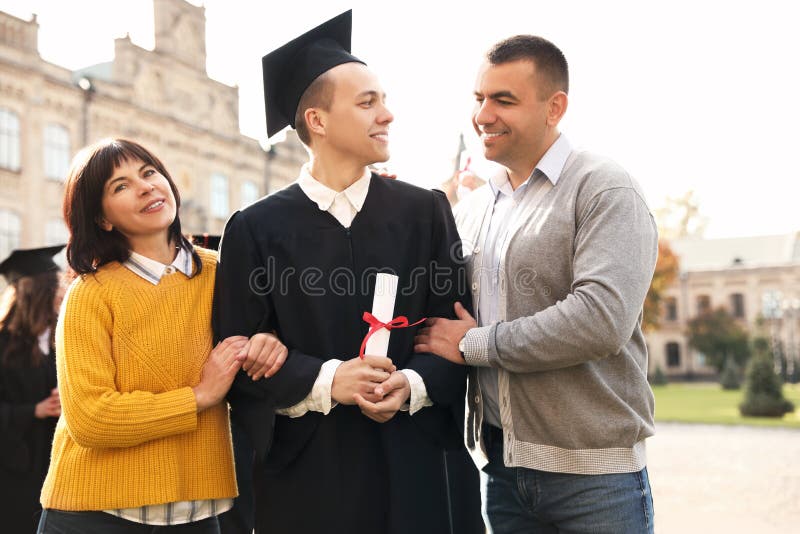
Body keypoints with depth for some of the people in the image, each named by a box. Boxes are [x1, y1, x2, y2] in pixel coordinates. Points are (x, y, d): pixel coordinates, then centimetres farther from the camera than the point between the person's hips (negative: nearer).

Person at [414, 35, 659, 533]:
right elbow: (439, 315, 16)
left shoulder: (604, 189, -10)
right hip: (501, 466, 5)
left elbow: (602, 319, -23)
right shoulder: (472, 210, 9)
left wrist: (474, 343, -14)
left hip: (592, 474, -5)